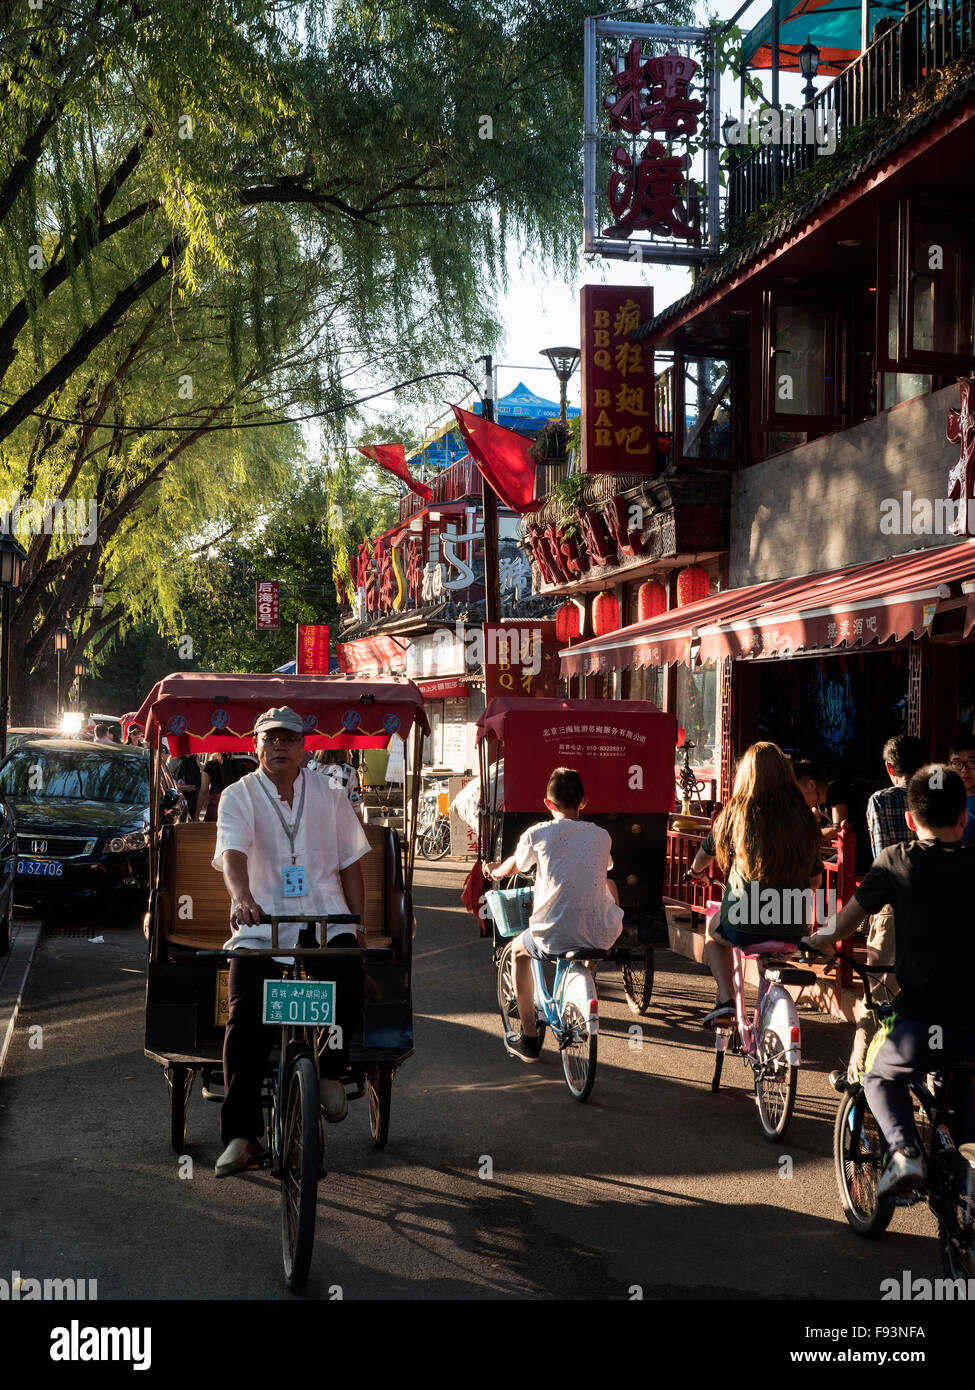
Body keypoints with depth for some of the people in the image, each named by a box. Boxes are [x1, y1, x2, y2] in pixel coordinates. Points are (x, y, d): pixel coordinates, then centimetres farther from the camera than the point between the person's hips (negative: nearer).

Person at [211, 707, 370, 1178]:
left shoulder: (328, 796, 12)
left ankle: (330, 1070, 1)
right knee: (245, 1019, -15)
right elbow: (233, 853, -15)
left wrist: (358, 926, 7)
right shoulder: (238, 796, 3)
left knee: (349, 983, -27)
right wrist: (242, 897, -35)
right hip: (260, 925, -1)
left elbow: (349, 864, 15)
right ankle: (240, 1135, -8)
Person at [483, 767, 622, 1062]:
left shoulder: (537, 834, -2)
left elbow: (512, 866, 18)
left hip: (554, 938, -2)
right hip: (601, 936, 2)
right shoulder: (601, 836, 6)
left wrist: (494, 871, 42)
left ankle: (528, 1039, 29)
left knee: (519, 950, 31)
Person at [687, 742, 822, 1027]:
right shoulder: (803, 816, 2)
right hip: (793, 927, 3)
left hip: (743, 922, -3)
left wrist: (695, 870, 39)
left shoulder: (737, 813, -3)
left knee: (713, 929, 31)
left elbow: (707, 851, 16)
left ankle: (725, 998, 14)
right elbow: (815, 877, 10)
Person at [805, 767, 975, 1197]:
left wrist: (816, 940, 25)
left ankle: (904, 1151, 1)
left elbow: (844, 923, 5)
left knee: (882, 1078, 24)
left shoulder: (896, 861, -1)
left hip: (921, 1022, -3)